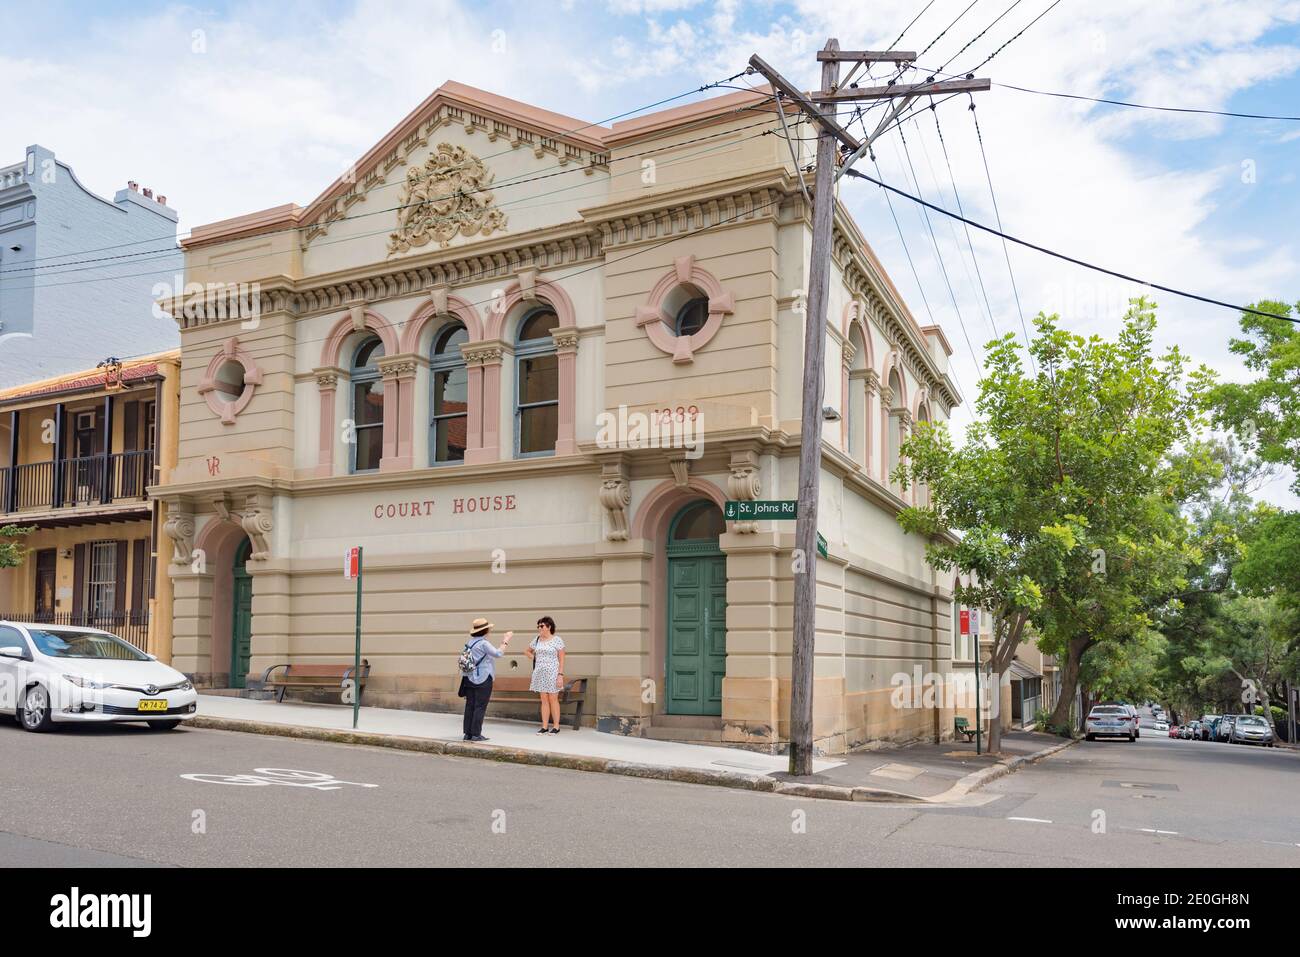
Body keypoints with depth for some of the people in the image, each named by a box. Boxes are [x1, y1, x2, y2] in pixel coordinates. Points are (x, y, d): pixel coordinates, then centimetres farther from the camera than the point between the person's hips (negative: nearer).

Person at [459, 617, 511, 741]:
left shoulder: (470, 642, 10)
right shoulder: (483, 643, -16)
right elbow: (498, 653, -13)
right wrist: (506, 641, -4)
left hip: (470, 679, 8)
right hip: (483, 679, -8)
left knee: (470, 706, 9)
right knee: (480, 707, -2)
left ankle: (468, 733, 12)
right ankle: (476, 734, -1)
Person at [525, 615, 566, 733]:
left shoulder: (557, 640, -4)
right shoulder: (537, 640, 10)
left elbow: (561, 659, -7)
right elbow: (526, 651, 26)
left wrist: (560, 675, -13)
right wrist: (534, 658, 10)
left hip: (552, 673, -5)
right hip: (540, 673, 5)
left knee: (553, 699, -2)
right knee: (544, 700, 7)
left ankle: (556, 726, 4)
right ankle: (544, 726, 10)